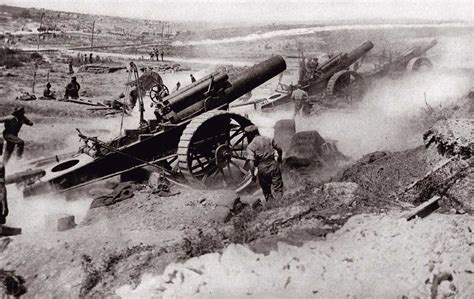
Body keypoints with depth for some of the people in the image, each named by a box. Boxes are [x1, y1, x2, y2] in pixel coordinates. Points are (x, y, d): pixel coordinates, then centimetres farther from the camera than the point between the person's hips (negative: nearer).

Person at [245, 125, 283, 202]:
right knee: (278, 189, 4)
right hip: (274, 164, 2)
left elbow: (251, 162, -18)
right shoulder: (269, 139, 6)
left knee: (266, 190, 16)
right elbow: (279, 150, 15)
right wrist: (279, 158, 34)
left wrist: (253, 174, -12)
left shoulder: (250, 146, -5)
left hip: (262, 168, -2)